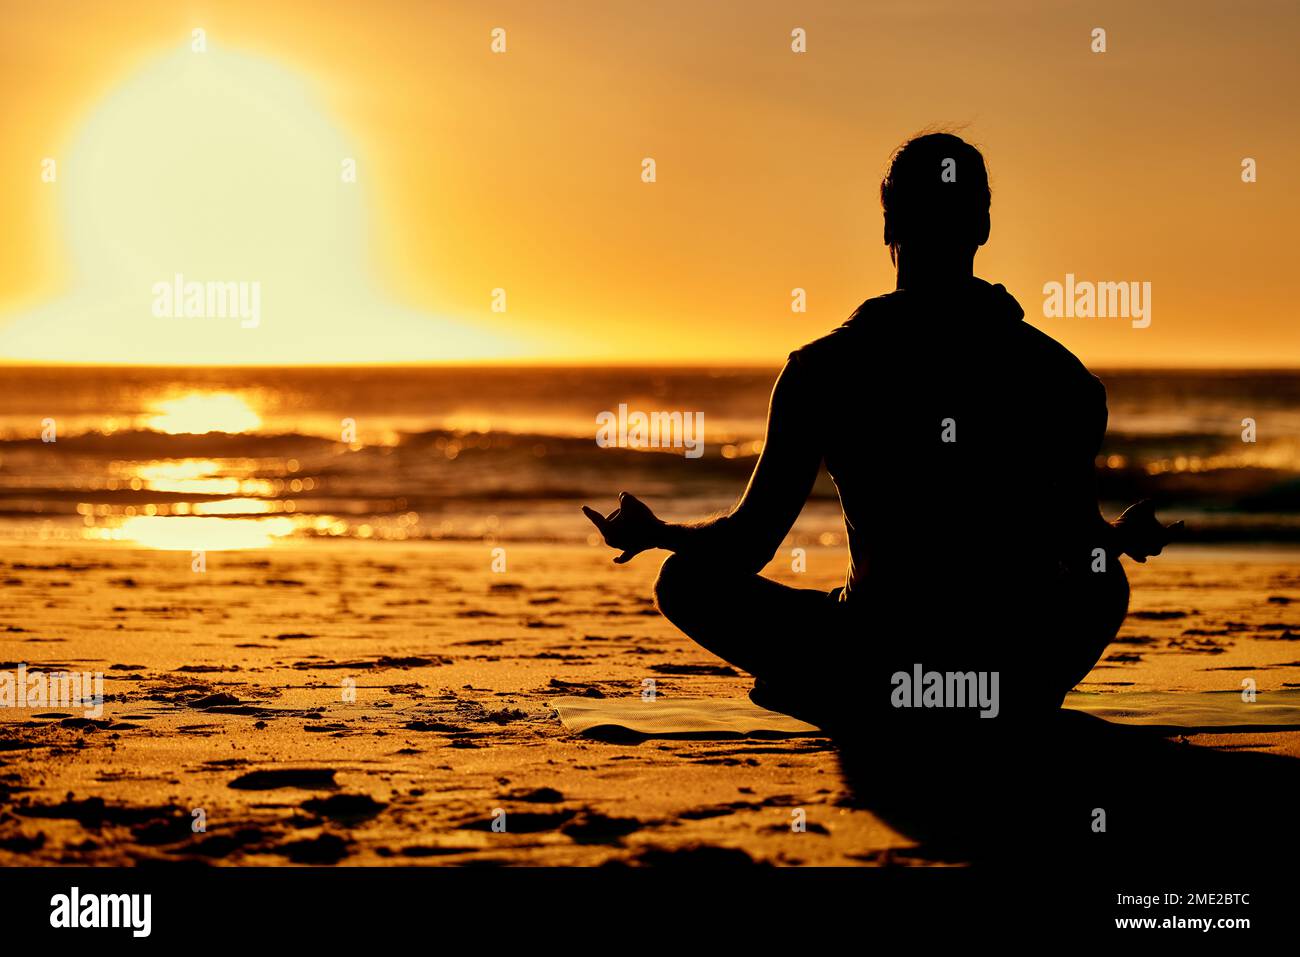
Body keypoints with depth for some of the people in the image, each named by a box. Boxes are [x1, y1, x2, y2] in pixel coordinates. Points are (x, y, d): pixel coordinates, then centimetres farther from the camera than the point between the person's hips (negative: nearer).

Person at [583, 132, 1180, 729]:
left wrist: (652, 534, 18)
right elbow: (1081, 545, 1)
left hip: (876, 668, -2)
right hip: (1021, 670, 2)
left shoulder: (821, 371, -5)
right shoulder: (1062, 375, -1)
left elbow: (748, 545, -4)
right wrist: (1128, 536, 27)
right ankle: (1015, 706, 14)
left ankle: (864, 703, 6)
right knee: (1102, 583, 36)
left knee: (687, 578, 16)